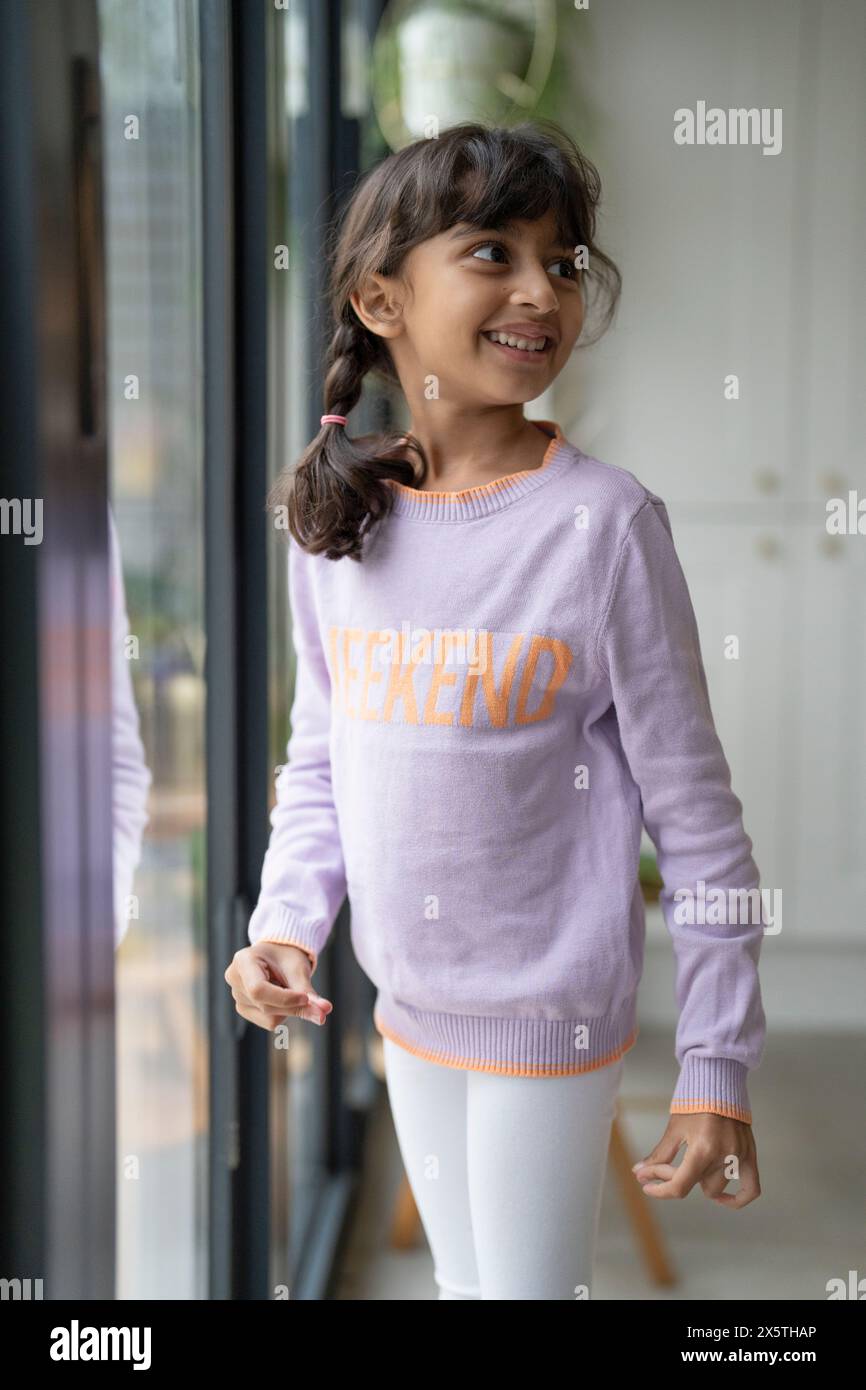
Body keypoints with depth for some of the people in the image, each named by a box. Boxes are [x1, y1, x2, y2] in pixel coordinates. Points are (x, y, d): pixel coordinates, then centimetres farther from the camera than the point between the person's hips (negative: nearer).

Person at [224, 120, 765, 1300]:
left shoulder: (603, 522, -16)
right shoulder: (334, 519, -2)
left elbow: (696, 816, -13)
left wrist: (719, 1067, -12)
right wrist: (286, 923, -7)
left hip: (551, 1014, -5)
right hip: (409, 1002, 5)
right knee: (460, 1278, 22)